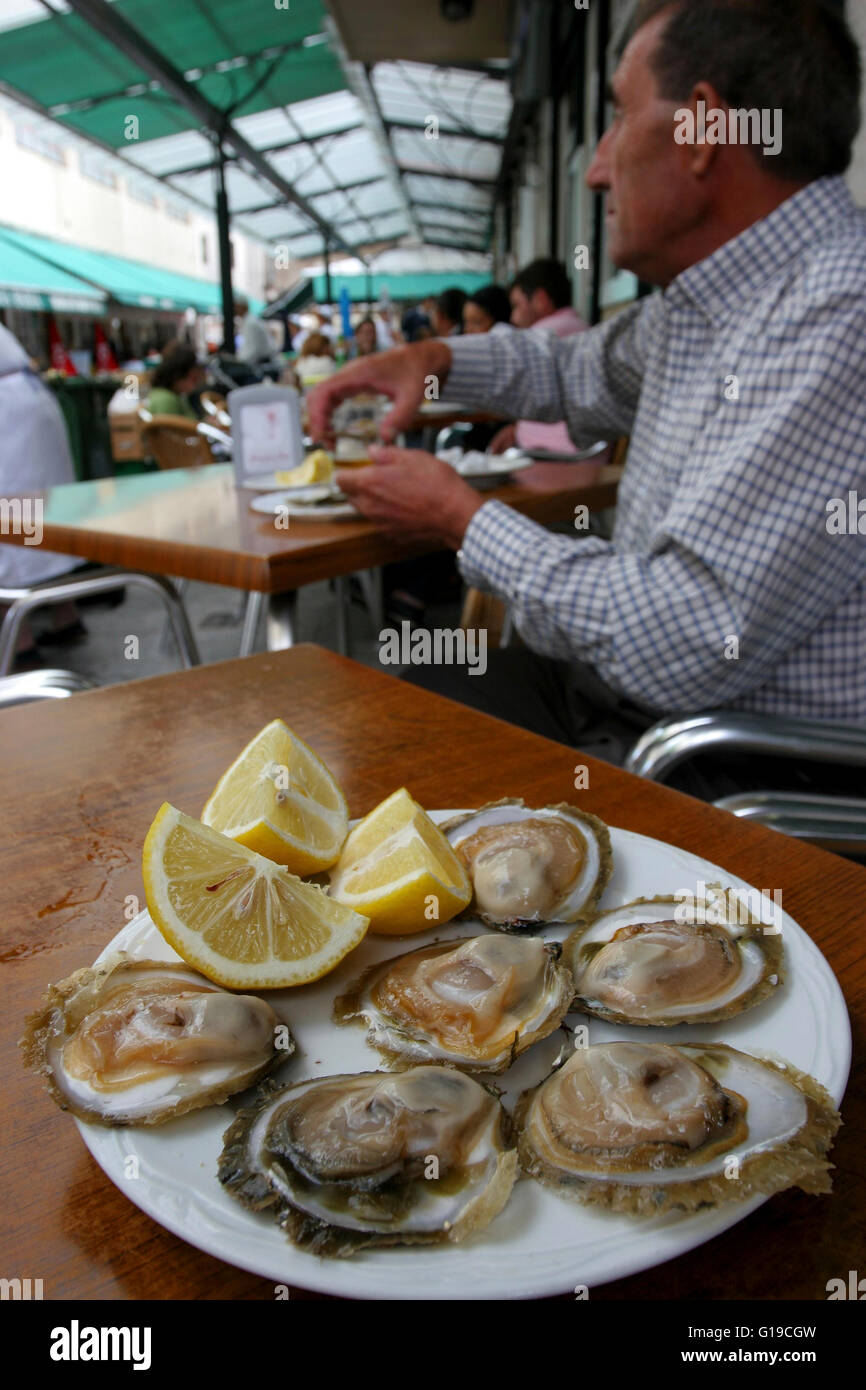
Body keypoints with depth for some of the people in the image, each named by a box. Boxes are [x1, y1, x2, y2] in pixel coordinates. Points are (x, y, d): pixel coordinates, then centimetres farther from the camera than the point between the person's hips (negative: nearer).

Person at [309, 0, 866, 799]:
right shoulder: (704, 298, 6)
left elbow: (686, 649, -31)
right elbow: (584, 372, 28)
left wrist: (463, 519, -15)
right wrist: (434, 360, 9)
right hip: (622, 690, 8)